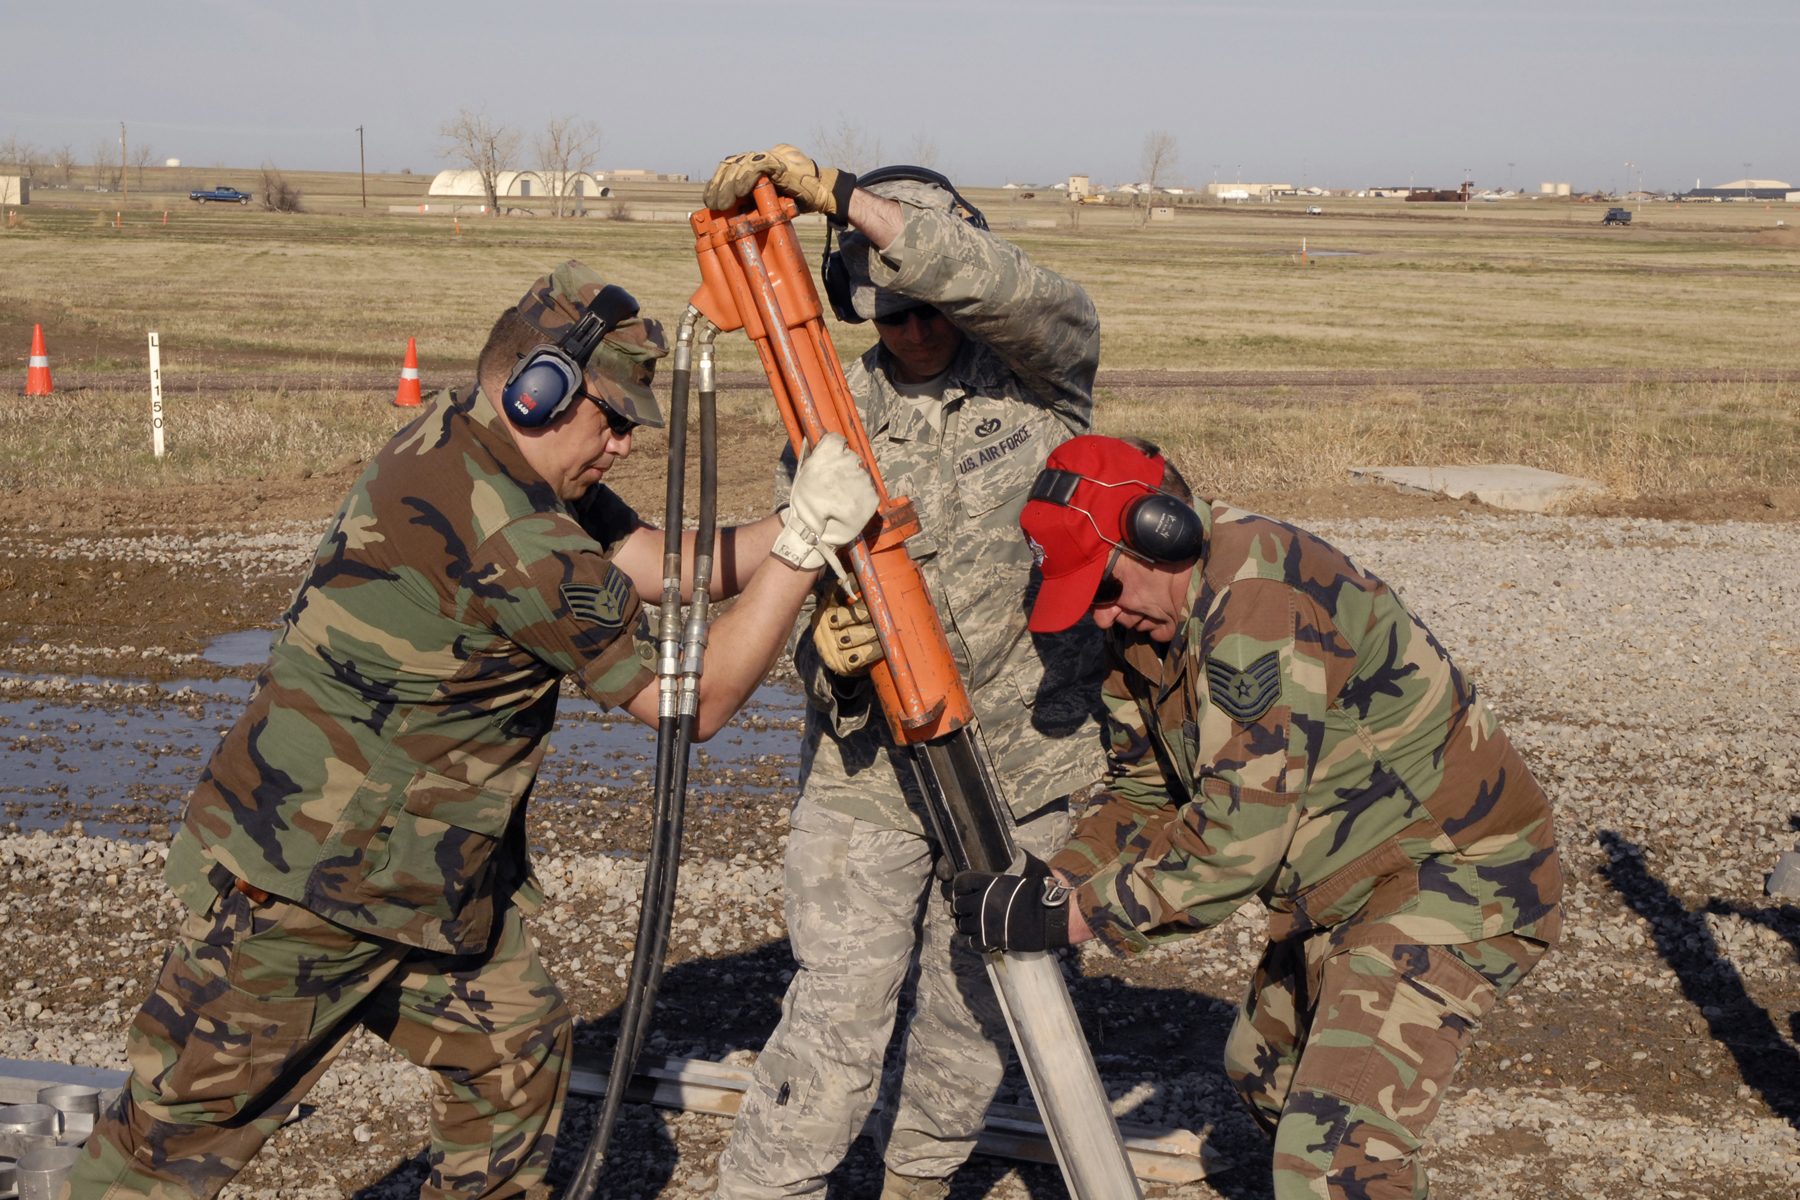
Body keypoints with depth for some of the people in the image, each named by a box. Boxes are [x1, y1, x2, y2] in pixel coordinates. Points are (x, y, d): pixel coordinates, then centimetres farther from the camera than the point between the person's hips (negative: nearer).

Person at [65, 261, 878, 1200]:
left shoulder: (461, 446, 1)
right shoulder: (509, 538, -28)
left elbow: (651, 561, 3)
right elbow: (692, 700, -21)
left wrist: (799, 525, -8)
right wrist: (804, 545, -23)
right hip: (301, 892, -10)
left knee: (514, 1052, 13)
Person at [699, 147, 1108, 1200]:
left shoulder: (1048, 366, -6)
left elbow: (994, 283, -29)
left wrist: (835, 192, -31)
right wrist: (827, 653, -21)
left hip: (1021, 764, 0)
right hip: (868, 767, 0)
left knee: (979, 1013, 15)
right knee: (836, 1024, -6)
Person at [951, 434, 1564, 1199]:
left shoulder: (1259, 597, -29)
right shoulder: (1145, 623, 2)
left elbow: (1240, 830, -32)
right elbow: (1144, 790, 10)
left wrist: (1073, 918, -28)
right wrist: (1053, 880, -7)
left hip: (1457, 875, -11)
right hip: (1341, 891, 11)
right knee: (1265, 1069, 29)